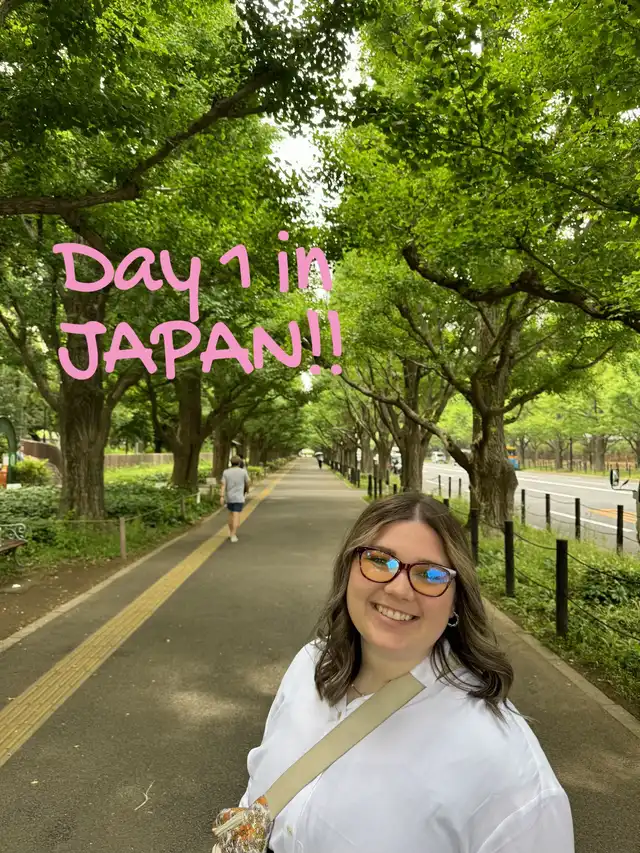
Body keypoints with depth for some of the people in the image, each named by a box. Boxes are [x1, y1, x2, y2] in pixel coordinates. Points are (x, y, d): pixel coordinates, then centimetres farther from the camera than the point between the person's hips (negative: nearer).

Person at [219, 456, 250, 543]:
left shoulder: (226, 472, -1)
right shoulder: (243, 471, -7)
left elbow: (223, 485, -9)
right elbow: (248, 482, 2)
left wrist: (221, 497, -13)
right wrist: (246, 489, 24)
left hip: (229, 497, 3)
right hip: (239, 497, -3)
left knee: (231, 514, 21)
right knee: (236, 516, -4)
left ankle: (231, 533, 28)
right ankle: (233, 536, -13)